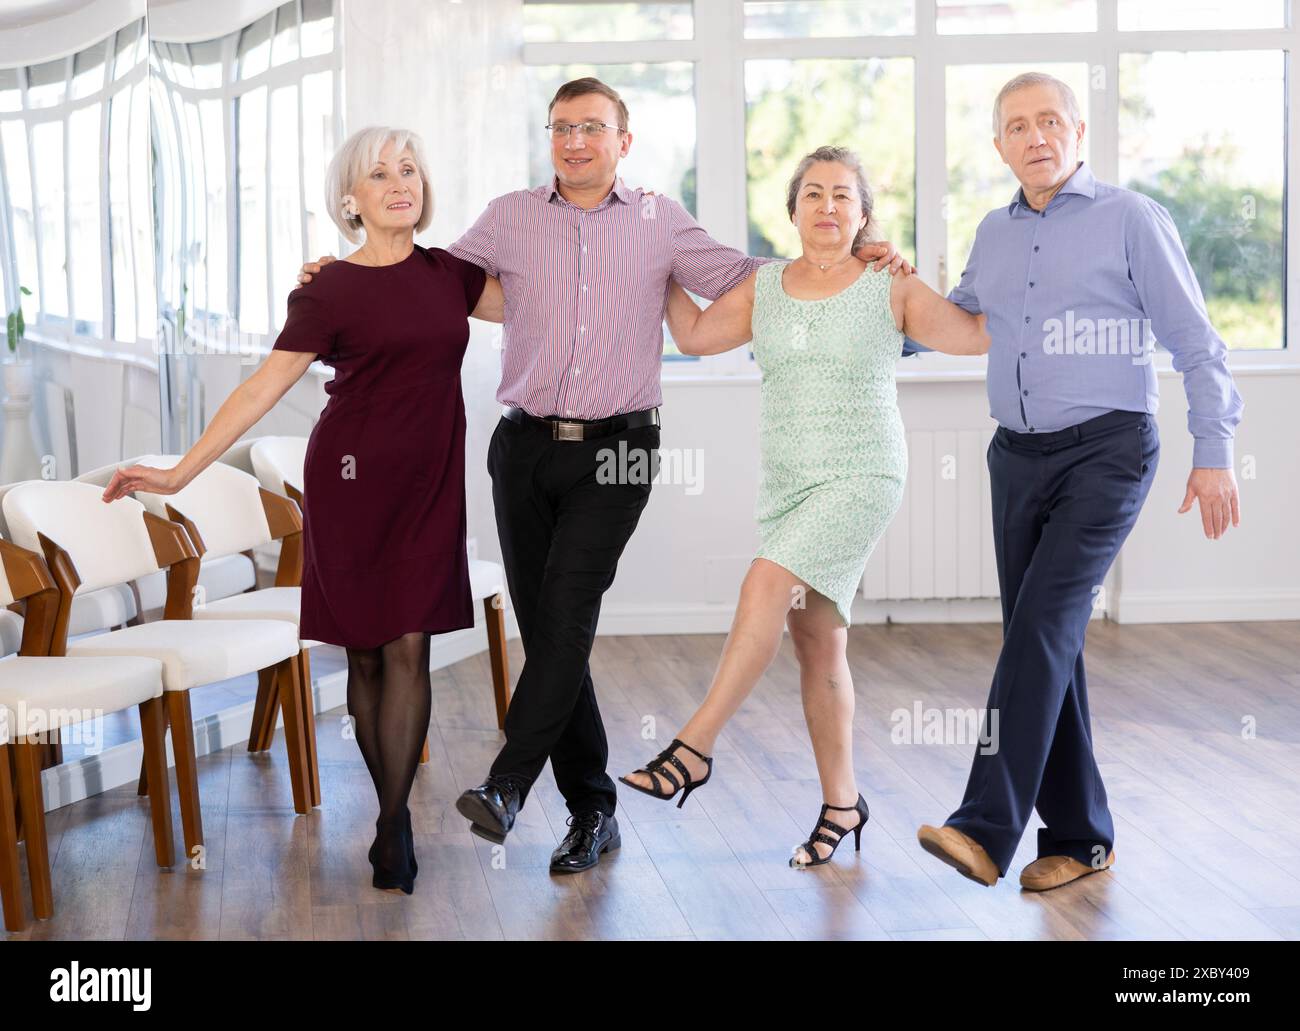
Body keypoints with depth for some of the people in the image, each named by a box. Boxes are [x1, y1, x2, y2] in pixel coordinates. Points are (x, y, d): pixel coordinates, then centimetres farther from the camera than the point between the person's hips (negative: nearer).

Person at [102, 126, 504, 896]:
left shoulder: (448, 274, 7)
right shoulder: (330, 292, -4)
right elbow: (264, 387, -5)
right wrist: (181, 473, -10)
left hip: (429, 482, 2)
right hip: (354, 477, -2)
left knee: (409, 646, -5)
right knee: (367, 650, 3)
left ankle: (393, 824, 0)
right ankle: (395, 814, 17)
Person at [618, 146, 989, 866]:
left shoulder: (890, 290, 1)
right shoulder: (764, 287, 11)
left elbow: (979, 335, 4)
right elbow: (694, 335, 16)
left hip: (861, 479, -5)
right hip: (787, 483, 5)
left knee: (766, 585, -25)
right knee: (816, 644, 4)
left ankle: (693, 749, -23)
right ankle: (840, 802, 13)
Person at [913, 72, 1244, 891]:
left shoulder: (1130, 219, -3)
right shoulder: (995, 234, 13)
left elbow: (1196, 342, -4)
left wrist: (1215, 453, -11)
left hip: (1106, 454, -6)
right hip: (1019, 457, 6)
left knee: (1042, 623, -18)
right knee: (1047, 640, 5)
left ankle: (988, 828, -23)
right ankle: (1077, 836, 15)